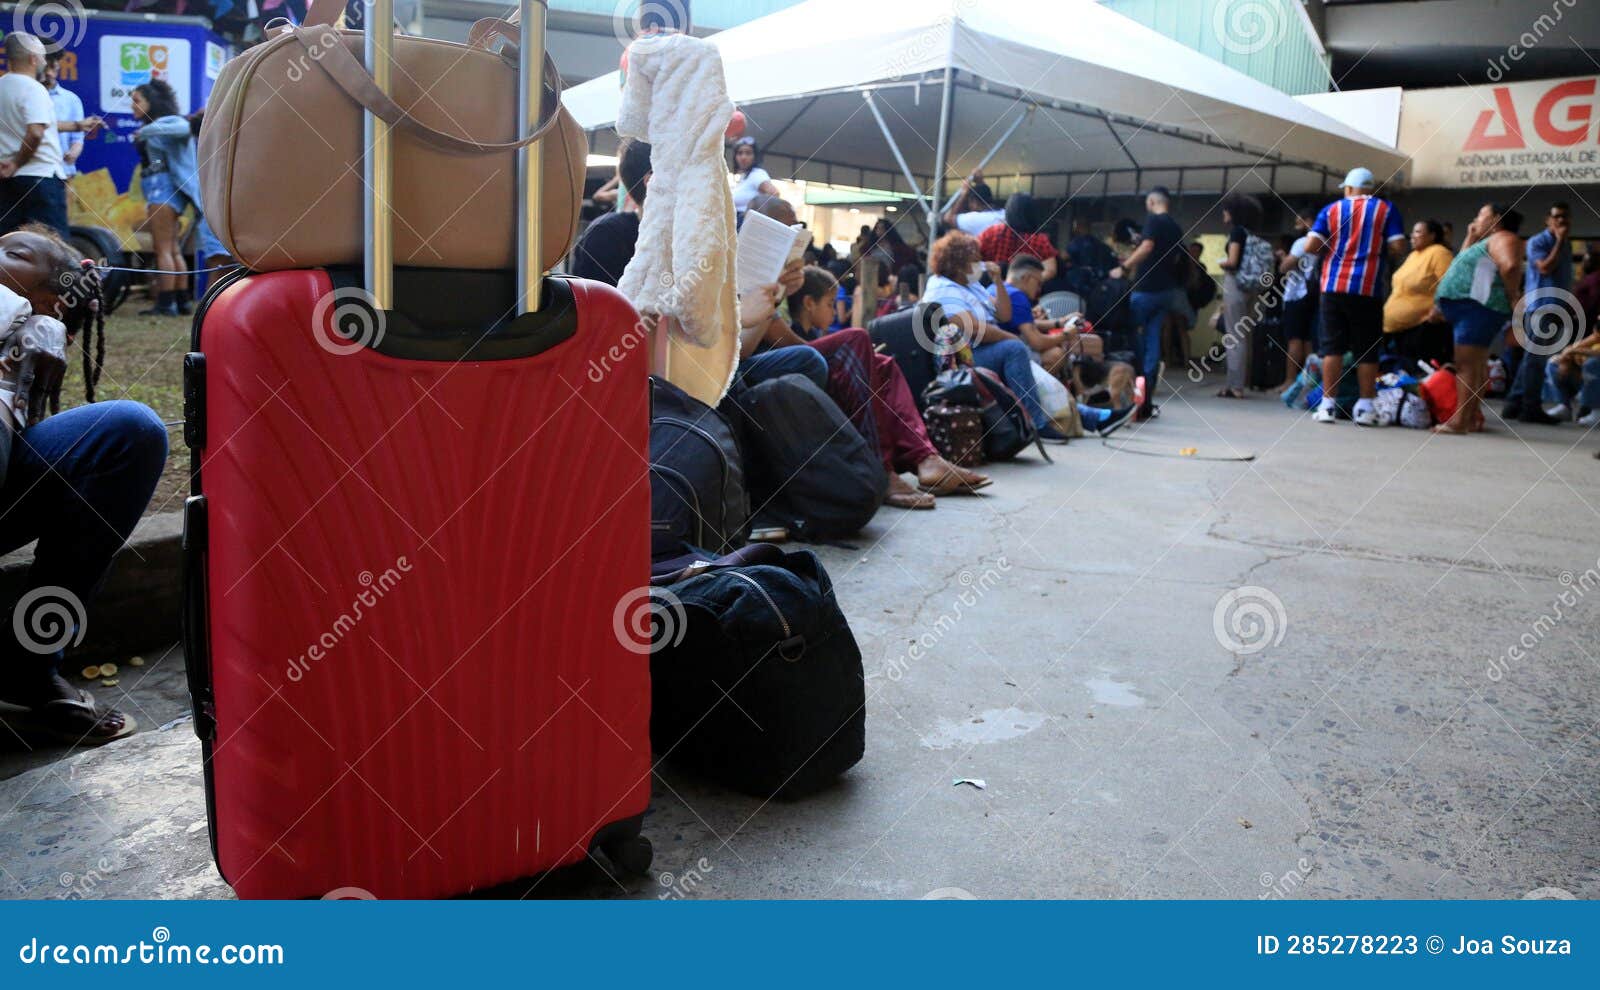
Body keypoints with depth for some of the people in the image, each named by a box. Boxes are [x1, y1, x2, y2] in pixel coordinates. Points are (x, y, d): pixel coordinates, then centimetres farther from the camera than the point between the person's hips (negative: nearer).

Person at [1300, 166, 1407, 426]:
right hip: (1366, 289, -1)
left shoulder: (1331, 209, 8)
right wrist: (1379, 252, 16)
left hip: (1333, 287, 1)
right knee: (1366, 349, 5)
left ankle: (1328, 405, 0)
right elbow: (1398, 247, -4)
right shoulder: (1385, 209, 6)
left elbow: (1311, 246, -2)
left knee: (1333, 346, 2)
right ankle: (1365, 407, 7)